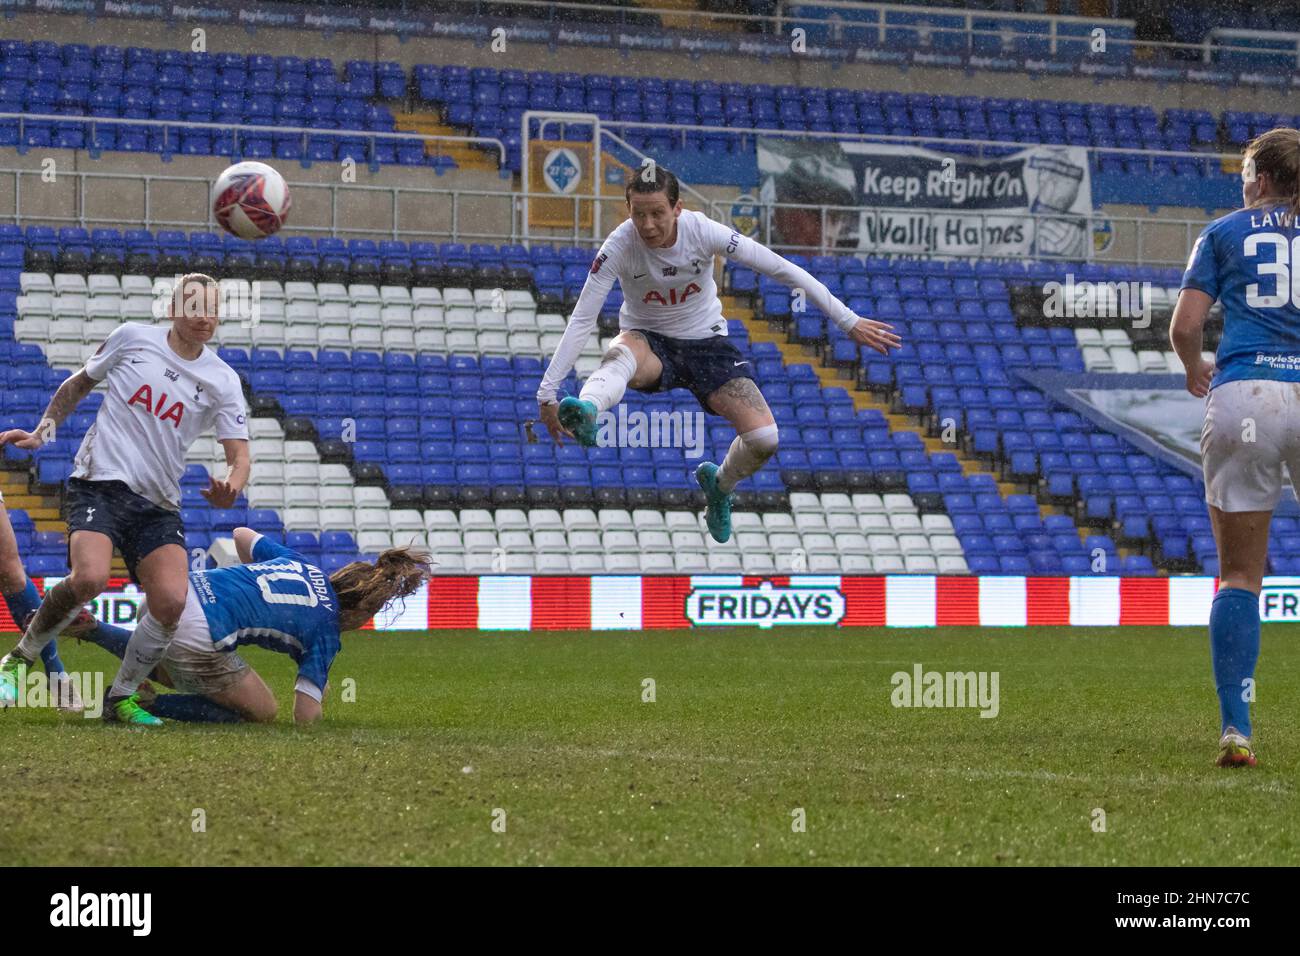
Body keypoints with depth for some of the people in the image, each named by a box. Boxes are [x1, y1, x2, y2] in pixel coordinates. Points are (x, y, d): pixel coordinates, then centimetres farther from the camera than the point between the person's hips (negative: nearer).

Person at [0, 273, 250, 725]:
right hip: (98, 484, -3)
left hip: (158, 504, 3)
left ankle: (122, 697, 4)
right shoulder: (132, 338, 3)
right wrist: (42, 432, 11)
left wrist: (231, 488, -22)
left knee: (171, 601, -19)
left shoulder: (222, 381, 5)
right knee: (90, 578, -30)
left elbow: (239, 454, 0)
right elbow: (80, 383, 20)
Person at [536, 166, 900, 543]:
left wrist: (848, 321, -15)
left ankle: (719, 485, 17)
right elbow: (582, 320, -22)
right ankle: (587, 411, -73)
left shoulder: (702, 230, -21)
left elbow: (783, 269, -16)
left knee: (764, 439, -17)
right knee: (621, 354, -40)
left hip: (705, 342, 2)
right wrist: (547, 392, -30)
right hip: (648, 342, -1)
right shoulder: (620, 246, -22)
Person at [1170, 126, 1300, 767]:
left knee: (1239, 576, 4)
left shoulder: (1224, 233, 12)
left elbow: (1185, 326, 5)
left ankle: (1236, 730, -6)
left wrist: (1195, 371, 26)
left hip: (1243, 396, 0)